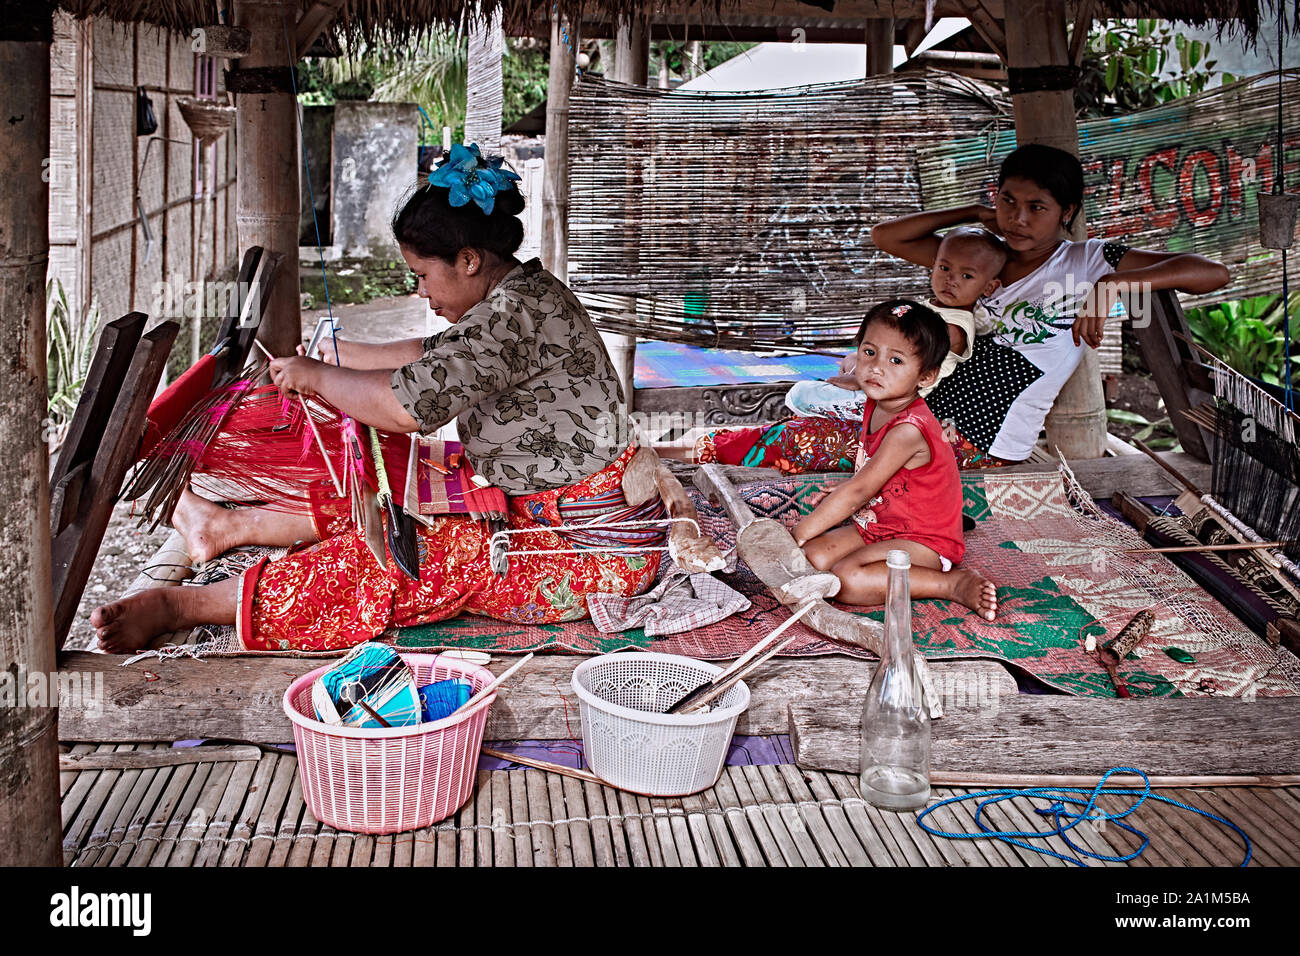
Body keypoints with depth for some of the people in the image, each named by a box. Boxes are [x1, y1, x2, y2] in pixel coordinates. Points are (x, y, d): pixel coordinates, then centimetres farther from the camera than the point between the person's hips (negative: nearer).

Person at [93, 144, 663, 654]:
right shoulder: (523, 296, 10)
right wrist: (334, 358, 29)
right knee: (394, 491, 10)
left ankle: (179, 607, -12)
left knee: (398, 563, -16)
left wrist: (317, 377, -13)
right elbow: (436, 358, 27)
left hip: (592, 548, -10)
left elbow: (411, 404, -30)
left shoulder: (520, 310, -23)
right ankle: (229, 525, 23)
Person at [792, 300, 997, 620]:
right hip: (876, 526, 9)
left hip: (922, 541, -9)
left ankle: (953, 583, -18)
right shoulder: (877, 407, 1)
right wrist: (838, 495, 10)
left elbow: (857, 492, -24)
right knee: (813, 555, -8)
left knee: (847, 580, -28)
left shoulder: (908, 430, -27)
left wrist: (800, 531, -18)